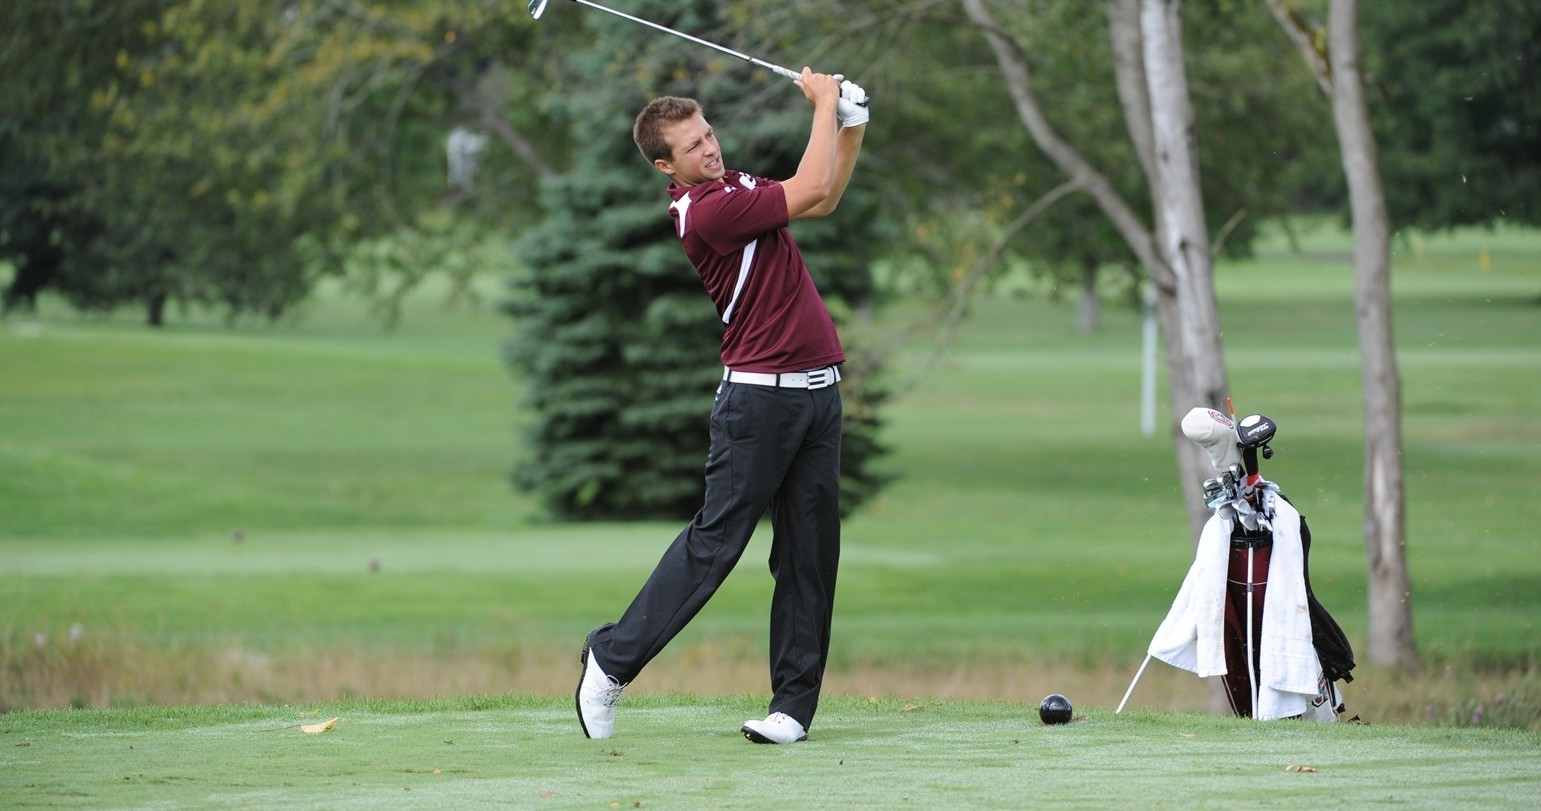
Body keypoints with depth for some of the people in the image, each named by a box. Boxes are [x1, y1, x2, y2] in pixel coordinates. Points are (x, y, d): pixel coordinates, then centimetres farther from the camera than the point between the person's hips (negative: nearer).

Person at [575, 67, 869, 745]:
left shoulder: (735, 184, 14)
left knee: (810, 550, 4)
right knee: (716, 539, -5)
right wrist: (824, 101, -6)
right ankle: (614, 657, 7)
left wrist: (852, 124, 13)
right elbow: (809, 190, -18)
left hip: (818, 389, 8)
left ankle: (794, 702, 5)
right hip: (760, 394, -8)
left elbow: (825, 198, 26)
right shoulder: (705, 211, -16)